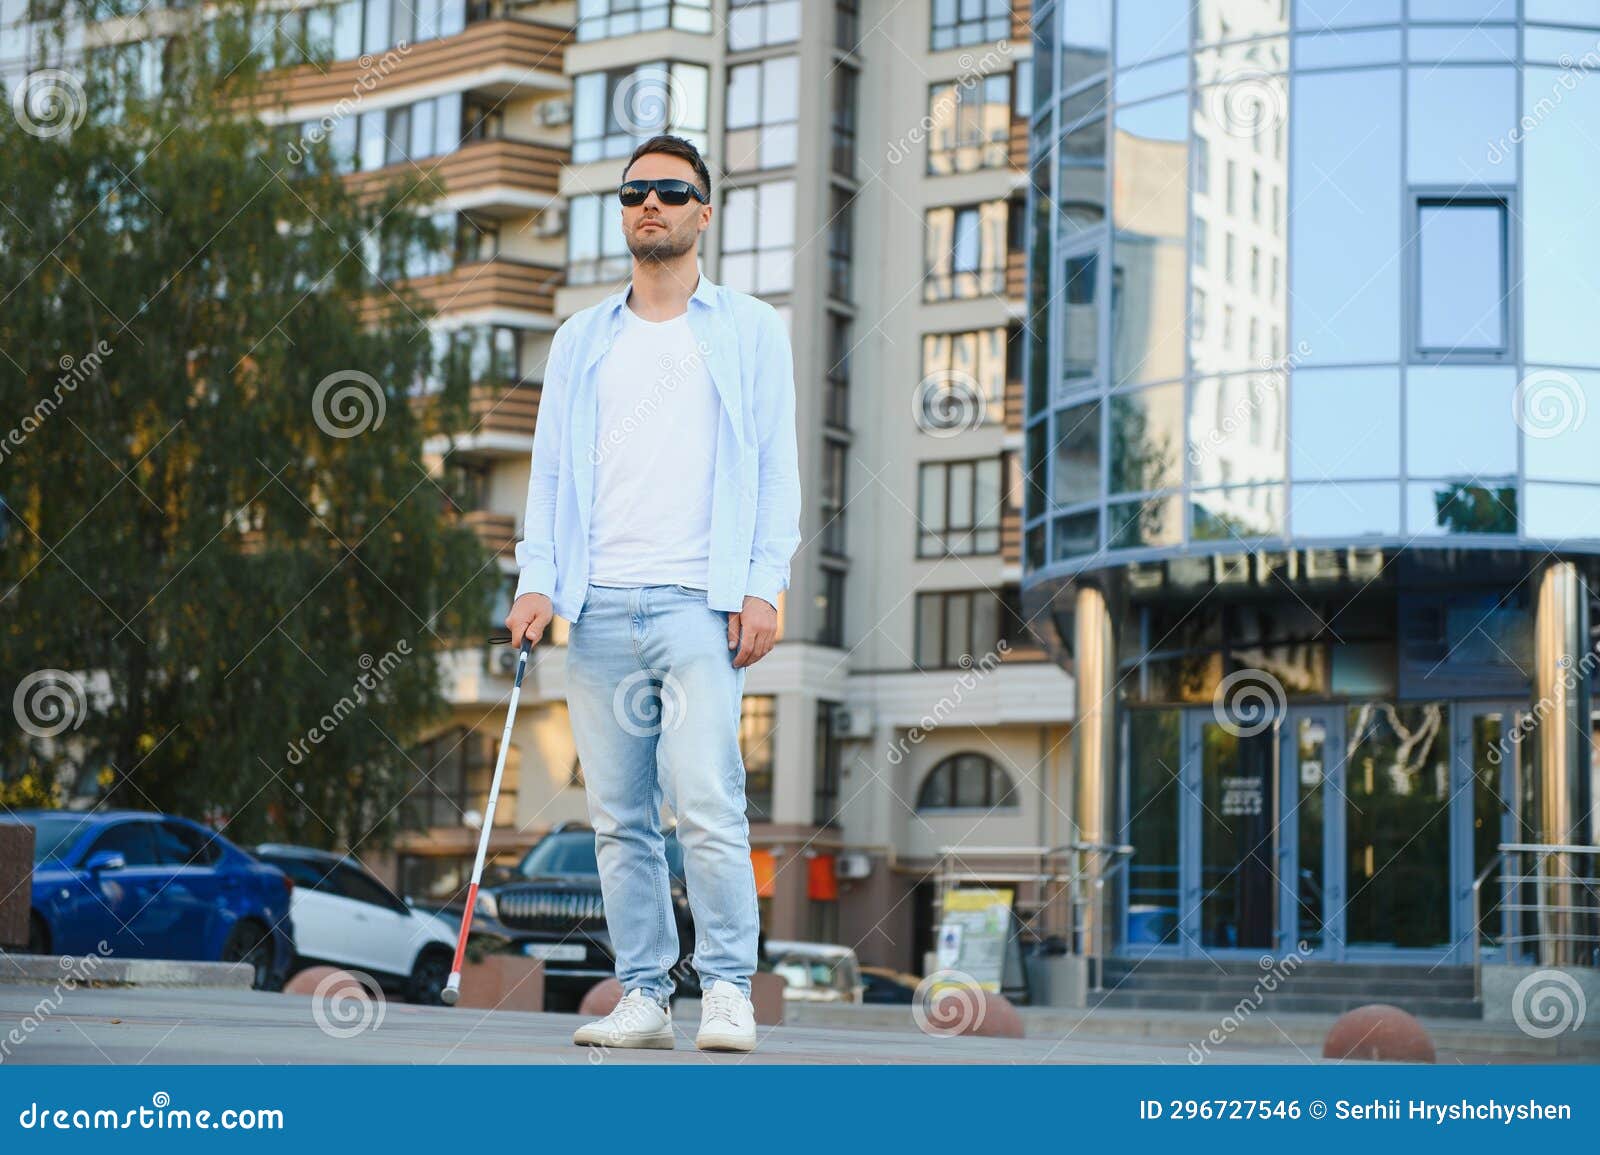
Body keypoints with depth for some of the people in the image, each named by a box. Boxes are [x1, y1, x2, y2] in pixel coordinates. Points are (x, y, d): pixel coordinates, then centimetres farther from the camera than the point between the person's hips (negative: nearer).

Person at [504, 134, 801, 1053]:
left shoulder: (751, 329, 11)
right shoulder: (581, 341, 19)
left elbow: (777, 464, 6)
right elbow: (552, 468, 16)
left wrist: (765, 584, -6)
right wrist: (537, 581, 3)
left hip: (702, 601, -3)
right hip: (601, 607, 3)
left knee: (706, 803, -15)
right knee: (619, 815, 2)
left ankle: (728, 991, -7)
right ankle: (645, 994, 8)